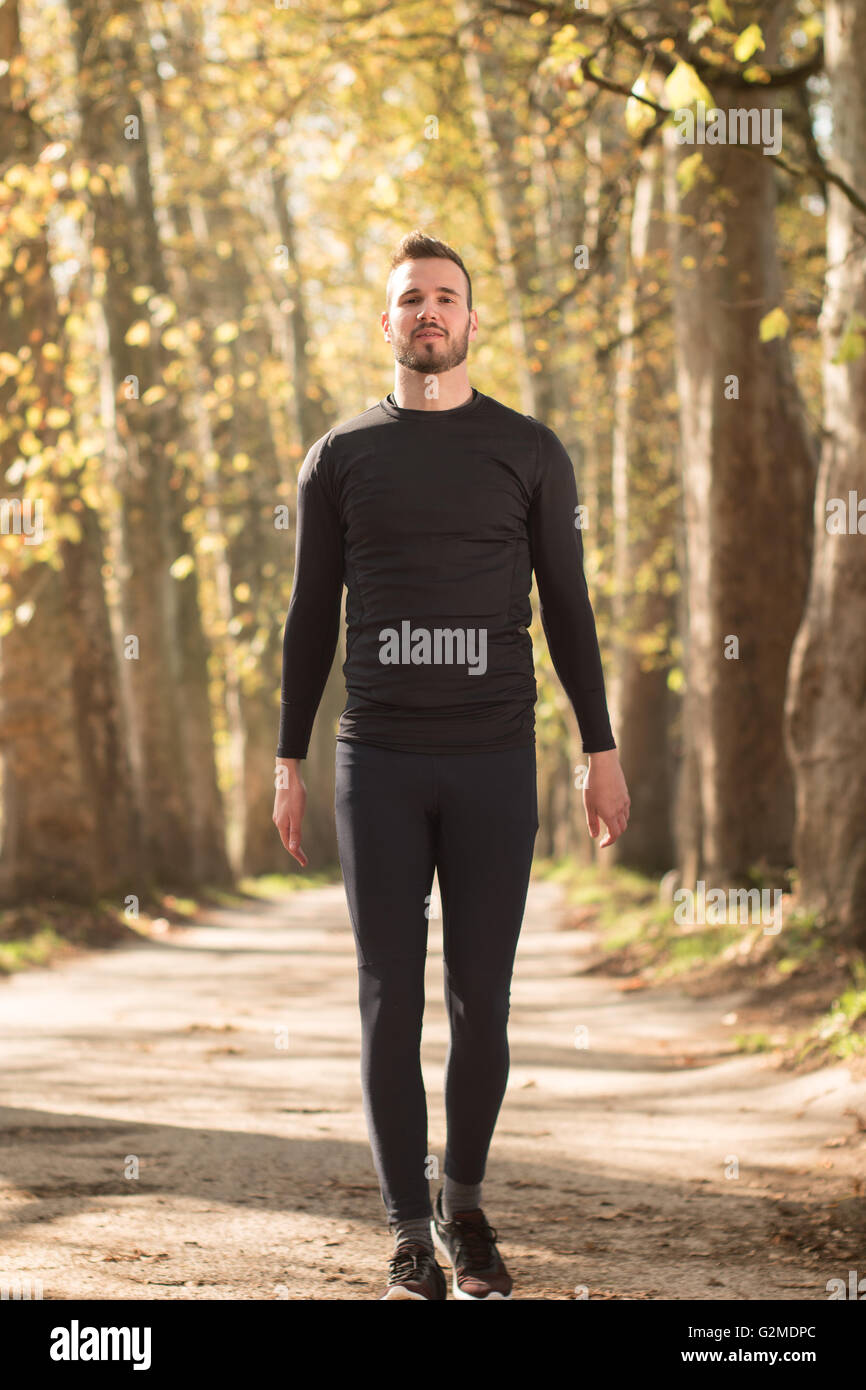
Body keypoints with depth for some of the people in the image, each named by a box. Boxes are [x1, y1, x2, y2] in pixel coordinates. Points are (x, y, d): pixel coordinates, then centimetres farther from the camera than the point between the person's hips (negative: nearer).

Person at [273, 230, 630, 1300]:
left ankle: (466, 1207, 21)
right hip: (378, 763, 0)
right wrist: (289, 762, 7)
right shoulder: (340, 458, 8)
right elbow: (311, 615, 10)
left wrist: (601, 749, 4)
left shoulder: (527, 451, 6)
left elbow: (566, 607, 8)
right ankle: (409, 1233, 7)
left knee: (481, 999, 3)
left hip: (495, 762, 0)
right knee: (391, 999, 0)